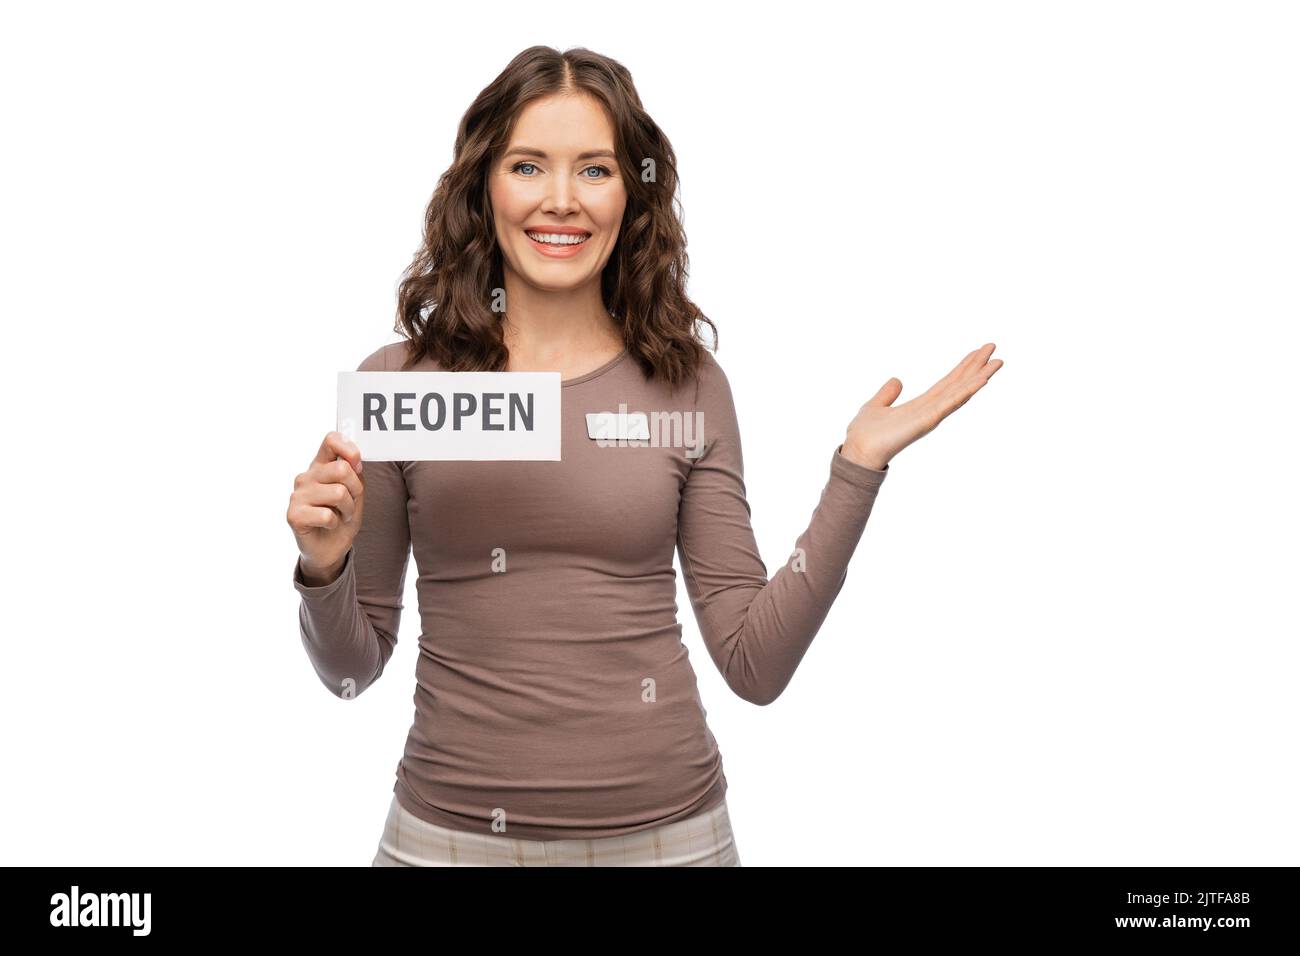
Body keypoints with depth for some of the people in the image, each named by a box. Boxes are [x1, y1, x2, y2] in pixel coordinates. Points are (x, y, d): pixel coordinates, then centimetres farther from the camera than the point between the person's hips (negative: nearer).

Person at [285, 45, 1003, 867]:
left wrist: (858, 470, -8)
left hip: (668, 828, 1)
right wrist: (324, 567, -16)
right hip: (455, 830, 0)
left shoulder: (689, 384, -2)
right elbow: (353, 668, 3)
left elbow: (755, 663, -3)